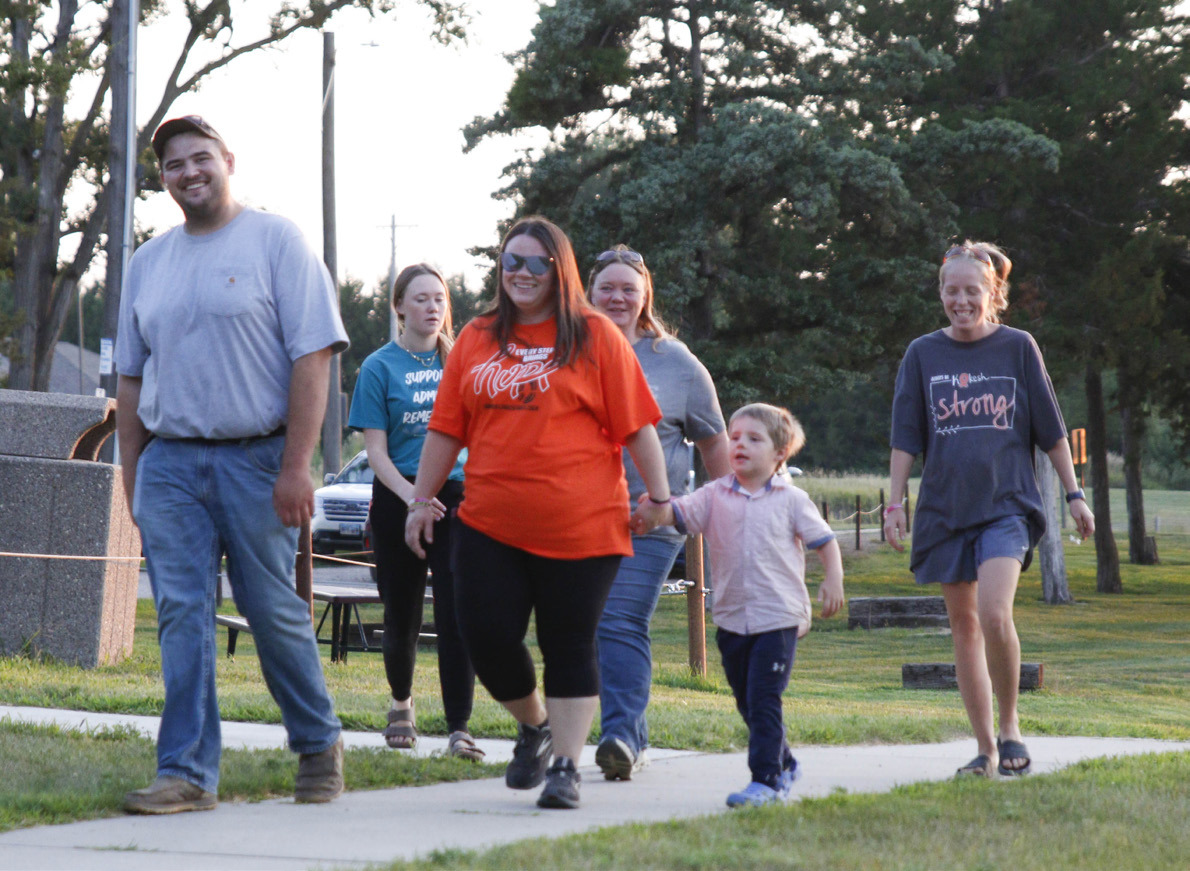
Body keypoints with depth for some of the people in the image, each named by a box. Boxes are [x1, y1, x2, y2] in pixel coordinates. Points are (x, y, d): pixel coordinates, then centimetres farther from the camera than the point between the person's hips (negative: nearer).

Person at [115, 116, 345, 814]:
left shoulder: (275, 241, -2)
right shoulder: (149, 261, 14)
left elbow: (313, 356, -8)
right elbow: (133, 377, 19)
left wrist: (296, 466, -15)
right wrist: (132, 474, 11)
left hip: (256, 460, -4)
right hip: (169, 462, 4)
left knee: (275, 611, 3)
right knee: (182, 618, -2)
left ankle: (319, 744, 23)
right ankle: (188, 774, -1)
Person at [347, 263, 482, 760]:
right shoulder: (380, 367, 1)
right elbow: (376, 449, -4)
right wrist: (411, 494, -19)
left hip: (458, 495, 1)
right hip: (398, 499, -1)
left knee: (456, 613, -11)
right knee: (402, 614, 10)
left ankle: (458, 729, -12)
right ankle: (401, 702, 36)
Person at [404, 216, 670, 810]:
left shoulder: (595, 337, 2)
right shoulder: (477, 339, 12)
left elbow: (636, 423, 1)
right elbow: (446, 428, 14)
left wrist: (659, 495, -2)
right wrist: (421, 500, 11)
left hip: (580, 526, -3)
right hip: (490, 525, 3)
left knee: (569, 647, -1)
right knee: (486, 637, -1)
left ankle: (564, 766, 6)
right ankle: (533, 725, 25)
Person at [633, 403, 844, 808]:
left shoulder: (791, 500, 1)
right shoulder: (715, 496, 7)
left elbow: (825, 541, 6)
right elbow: (680, 511, -7)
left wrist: (833, 580, -8)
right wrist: (653, 511, -28)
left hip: (779, 618, -4)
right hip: (732, 619, 4)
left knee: (764, 700, -11)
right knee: (746, 702, 13)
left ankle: (766, 780, -9)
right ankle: (784, 764, 32)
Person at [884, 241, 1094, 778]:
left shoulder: (1018, 348, 2)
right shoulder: (923, 355, 6)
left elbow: (1050, 429, 6)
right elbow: (905, 437, 7)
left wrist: (1073, 494, 6)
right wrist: (894, 503, 1)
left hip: (1006, 504, -3)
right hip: (944, 508, 3)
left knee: (995, 616, -21)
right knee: (963, 627, 5)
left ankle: (1010, 727, -3)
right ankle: (985, 748, 13)